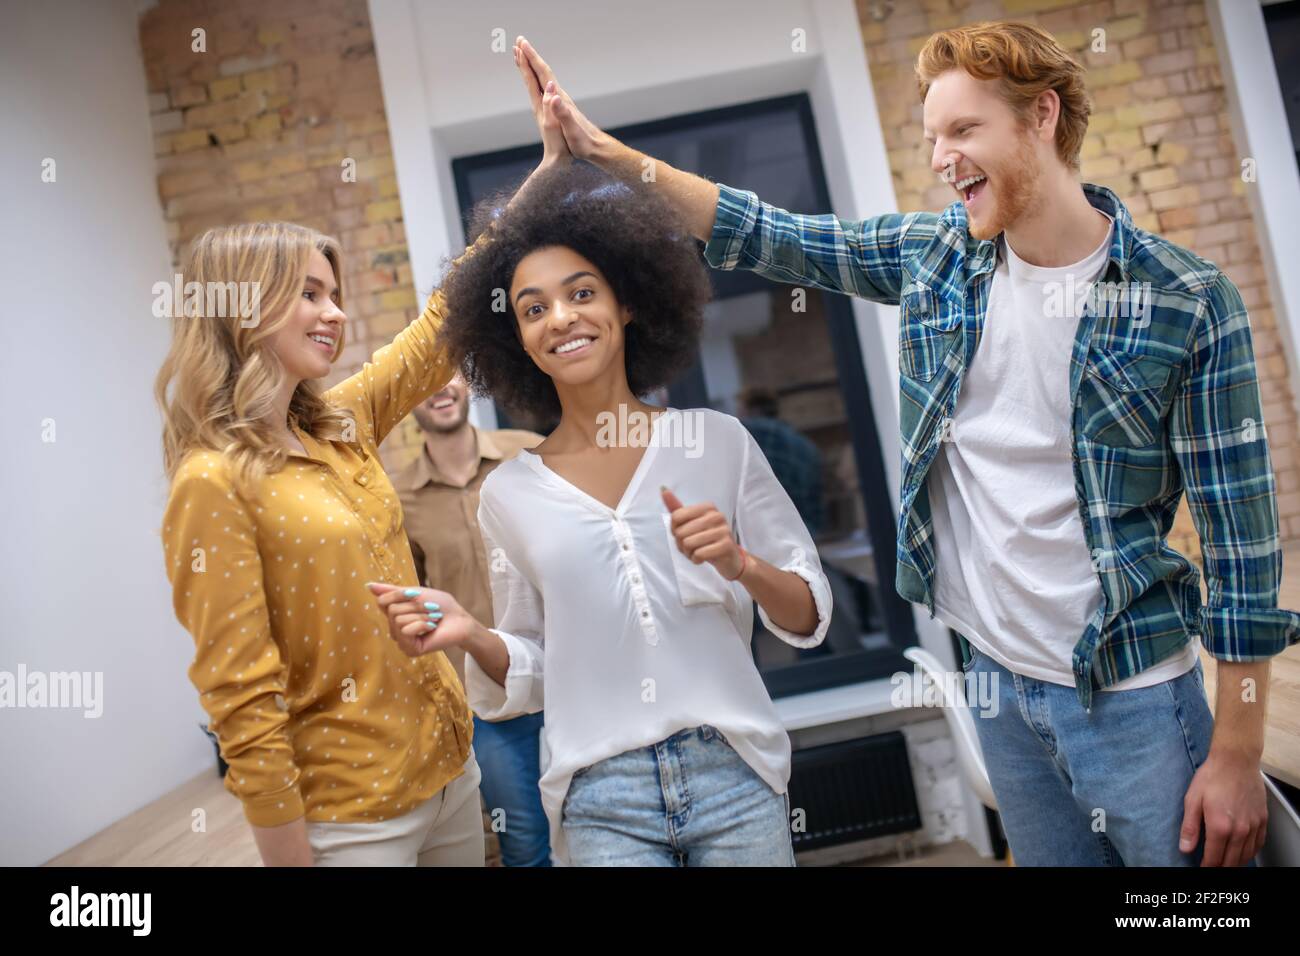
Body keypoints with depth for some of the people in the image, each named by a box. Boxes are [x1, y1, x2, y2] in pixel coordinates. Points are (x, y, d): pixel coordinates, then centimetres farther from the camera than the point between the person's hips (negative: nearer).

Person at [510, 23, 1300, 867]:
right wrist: (600, 147, -5)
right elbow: (768, 235, 2)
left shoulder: (1189, 303, -12)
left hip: (1129, 695, -4)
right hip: (997, 673, 4)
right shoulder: (940, 256, 0)